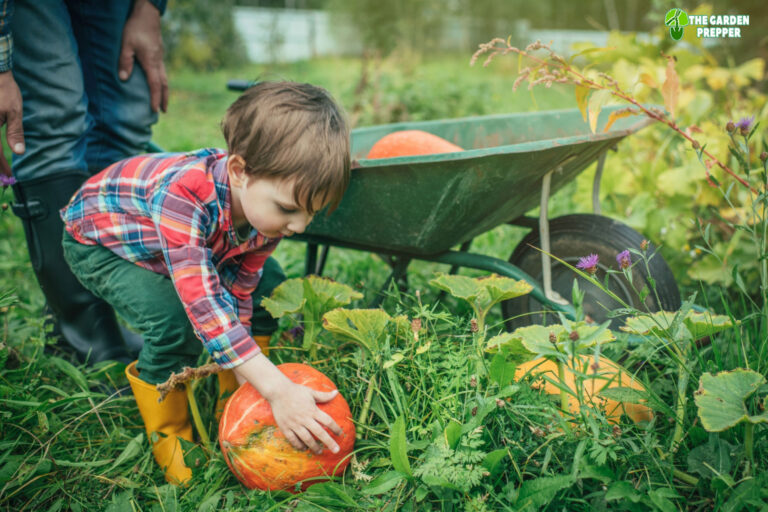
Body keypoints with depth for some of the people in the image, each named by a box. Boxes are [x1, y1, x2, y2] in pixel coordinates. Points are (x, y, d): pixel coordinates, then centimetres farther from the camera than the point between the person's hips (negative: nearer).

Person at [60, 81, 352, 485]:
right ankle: (169, 436, -3)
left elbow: (236, 296, -14)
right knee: (174, 323, -30)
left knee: (264, 283, -2)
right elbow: (202, 301, -50)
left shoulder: (263, 202, -23)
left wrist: (243, 376, -18)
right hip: (98, 241, -6)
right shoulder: (183, 192, -46)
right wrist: (276, 388, -52)